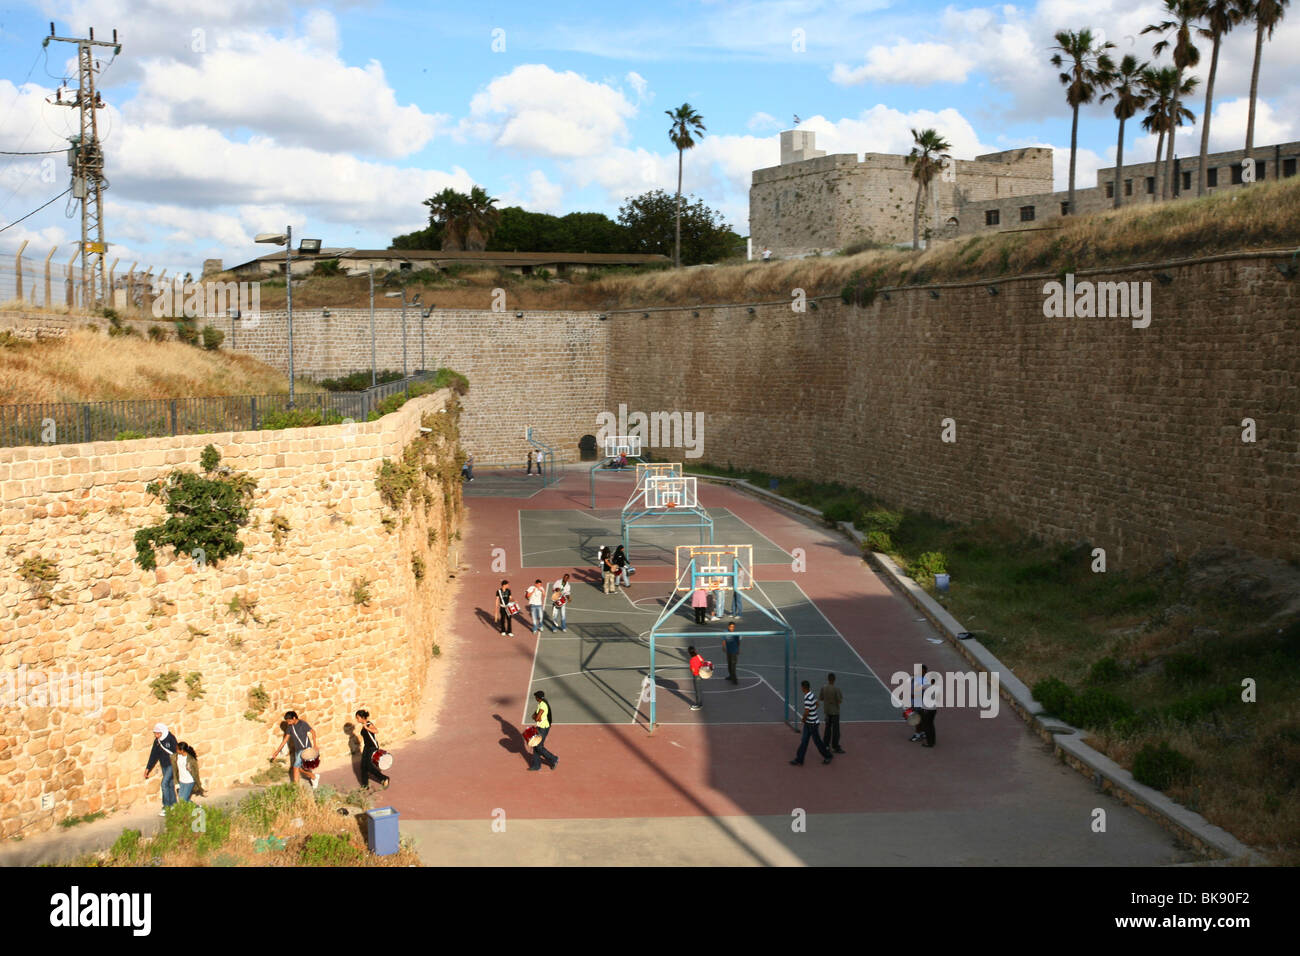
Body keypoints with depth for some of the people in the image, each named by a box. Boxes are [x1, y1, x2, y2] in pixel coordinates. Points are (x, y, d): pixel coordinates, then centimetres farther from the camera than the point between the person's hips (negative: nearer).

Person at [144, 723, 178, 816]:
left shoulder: (171, 739, -17)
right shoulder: (157, 741, 3)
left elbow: (175, 753, -17)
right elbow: (154, 755, 10)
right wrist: (148, 768, 10)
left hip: (171, 765, -7)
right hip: (164, 765, 7)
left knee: (164, 783, -14)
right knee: (170, 785, 10)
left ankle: (166, 807, -9)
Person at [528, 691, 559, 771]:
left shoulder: (543, 705, -25)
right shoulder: (541, 704, 7)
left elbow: (537, 718, -26)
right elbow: (534, 715, 11)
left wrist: (535, 717, -6)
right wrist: (536, 717, -10)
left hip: (543, 728, -10)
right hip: (540, 727, 10)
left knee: (539, 747, -1)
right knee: (536, 745, 14)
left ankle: (554, 759, 11)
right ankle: (536, 765, 23)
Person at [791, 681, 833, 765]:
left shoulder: (808, 699, -26)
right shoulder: (811, 695, 3)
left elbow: (806, 712, -27)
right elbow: (816, 703, 18)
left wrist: (803, 719, -7)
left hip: (812, 723, -9)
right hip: (808, 723, 9)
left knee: (817, 741, 7)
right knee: (804, 741, 10)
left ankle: (827, 756, 24)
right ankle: (799, 760, 14)